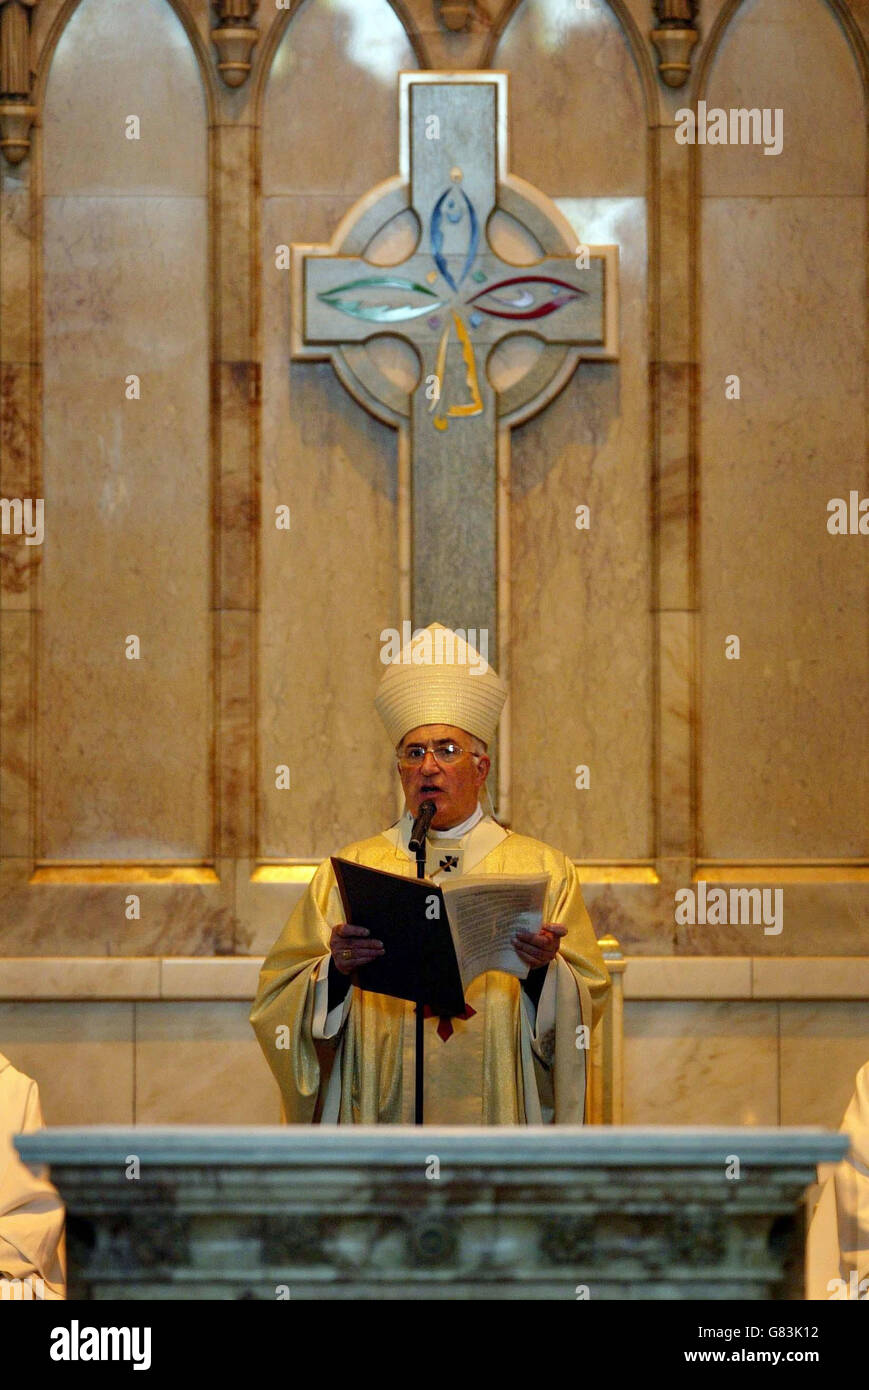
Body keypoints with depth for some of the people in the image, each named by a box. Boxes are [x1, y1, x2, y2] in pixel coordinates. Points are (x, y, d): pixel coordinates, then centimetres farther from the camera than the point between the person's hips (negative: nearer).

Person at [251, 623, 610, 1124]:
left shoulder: (542, 869, 12)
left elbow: (589, 994, 7)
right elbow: (278, 997, 7)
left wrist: (545, 970, -13)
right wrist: (336, 969, -12)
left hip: (498, 1115, -1)